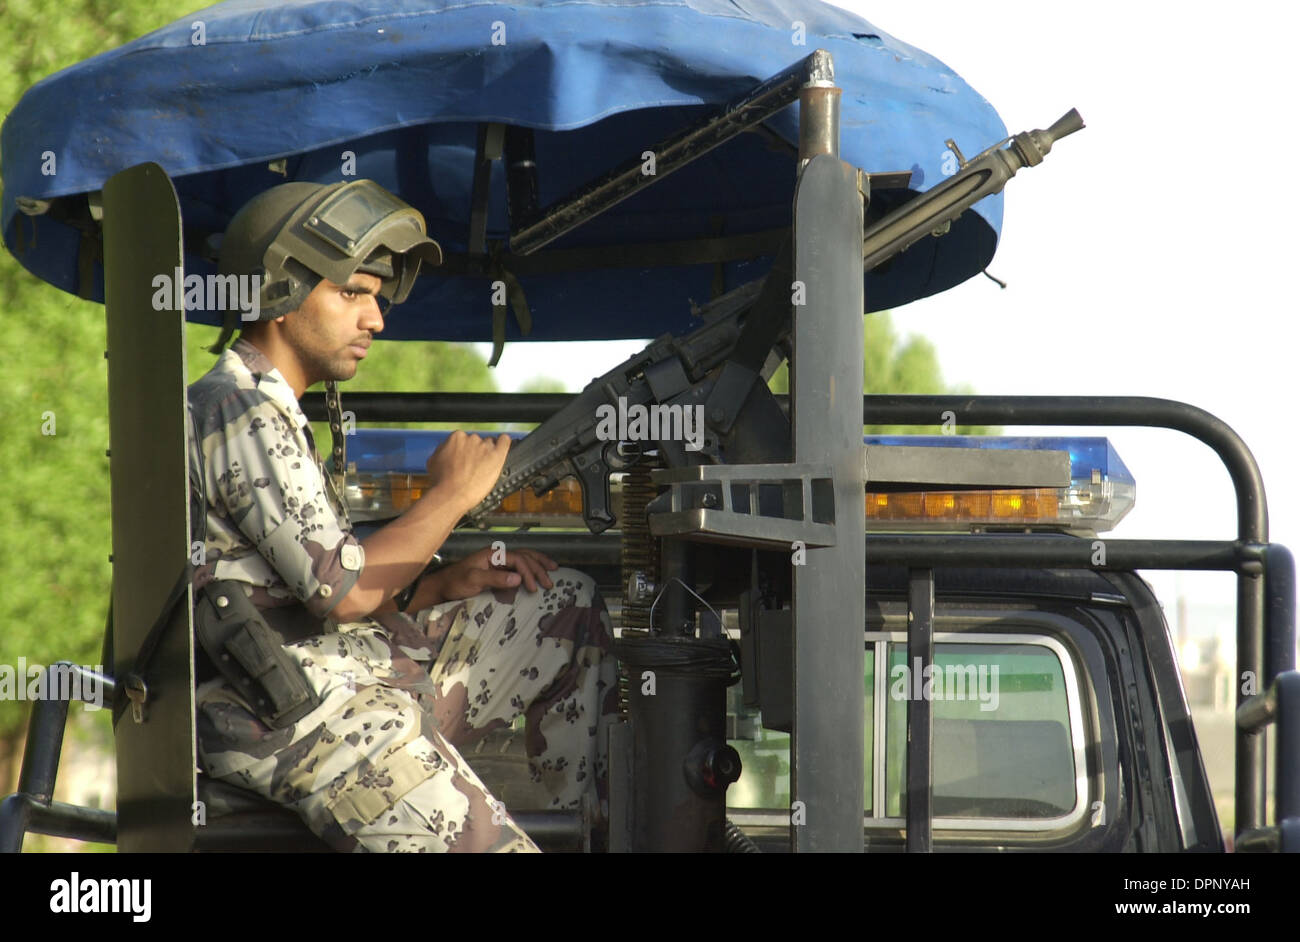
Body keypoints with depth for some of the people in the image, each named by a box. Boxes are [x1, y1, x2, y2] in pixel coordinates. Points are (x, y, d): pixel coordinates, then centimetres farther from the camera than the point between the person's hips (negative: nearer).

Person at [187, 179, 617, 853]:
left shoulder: (270, 413, 22)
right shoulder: (241, 415, -12)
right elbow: (344, 589, -19)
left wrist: (445, 585, 5)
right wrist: (451, 495, -6)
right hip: (287, 721, -10)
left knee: (566, 607, 14)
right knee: (488, 844, -19)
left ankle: (595, 823, 13)